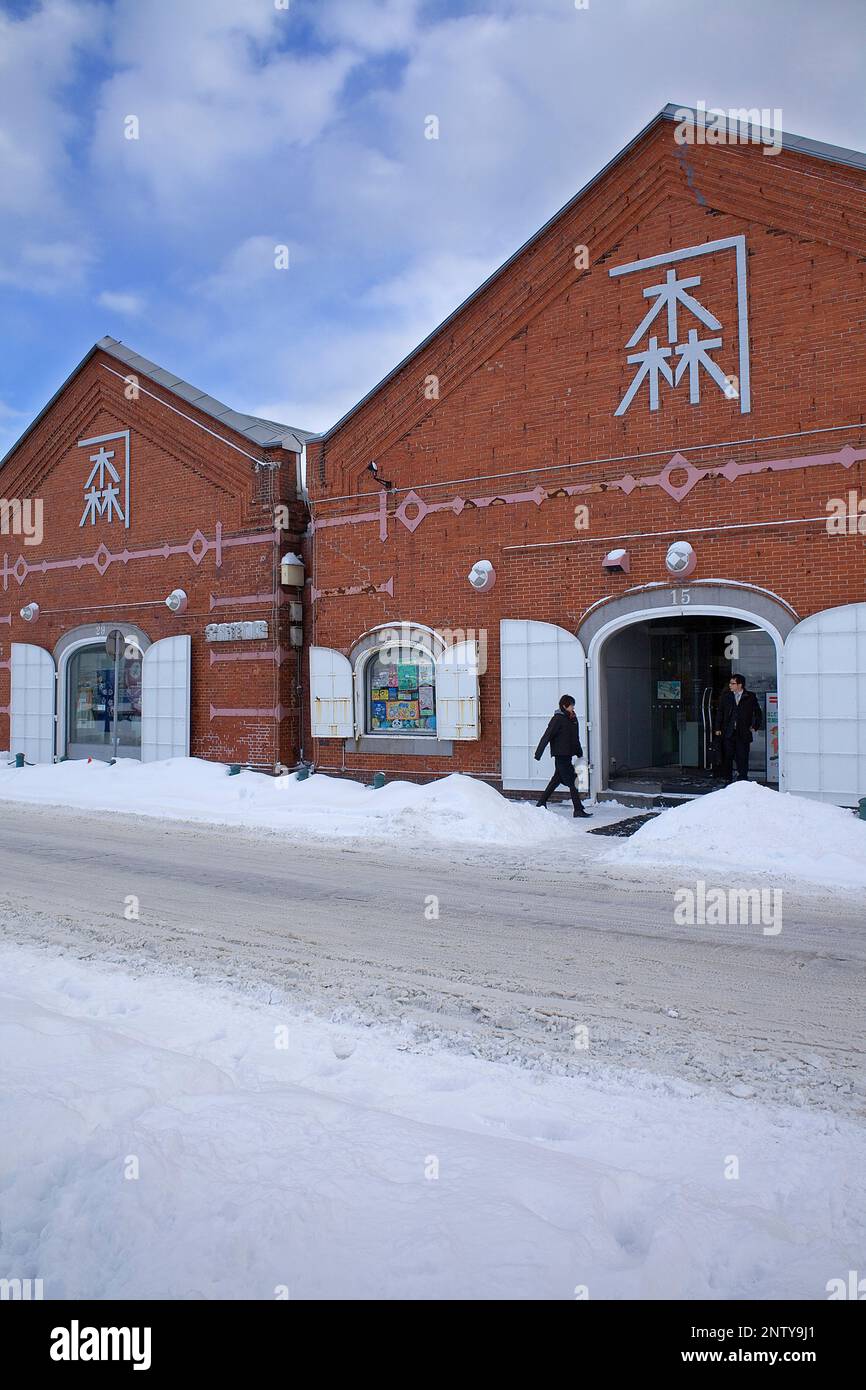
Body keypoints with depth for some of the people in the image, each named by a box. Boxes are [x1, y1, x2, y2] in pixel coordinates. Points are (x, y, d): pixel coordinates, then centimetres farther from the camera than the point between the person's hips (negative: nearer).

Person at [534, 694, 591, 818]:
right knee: (572, 781, -8)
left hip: (568, 755, 9)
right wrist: (538, 754, -15)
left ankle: (541, 803, 27)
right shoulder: (558, 719, -14)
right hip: (560, 755, -9)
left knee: (557, 779, 16)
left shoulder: (573, 718, 11)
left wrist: (580, 754, 23)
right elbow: (547, 736, -14)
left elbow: (576, 738, 21)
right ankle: (578, 810, -4)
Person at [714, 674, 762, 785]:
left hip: (743, 733, -2)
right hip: (728, 733, 2)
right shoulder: (725, 695, 6)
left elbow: (757, 712, 12)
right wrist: (718, 728, 5)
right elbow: (720, 712, 10)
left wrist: (755, 727, 5)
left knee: (742, 758, 0)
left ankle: (743, 782, 8)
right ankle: (727, 781, 13)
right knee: (727, 757, 4)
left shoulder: (750, 697, 1)